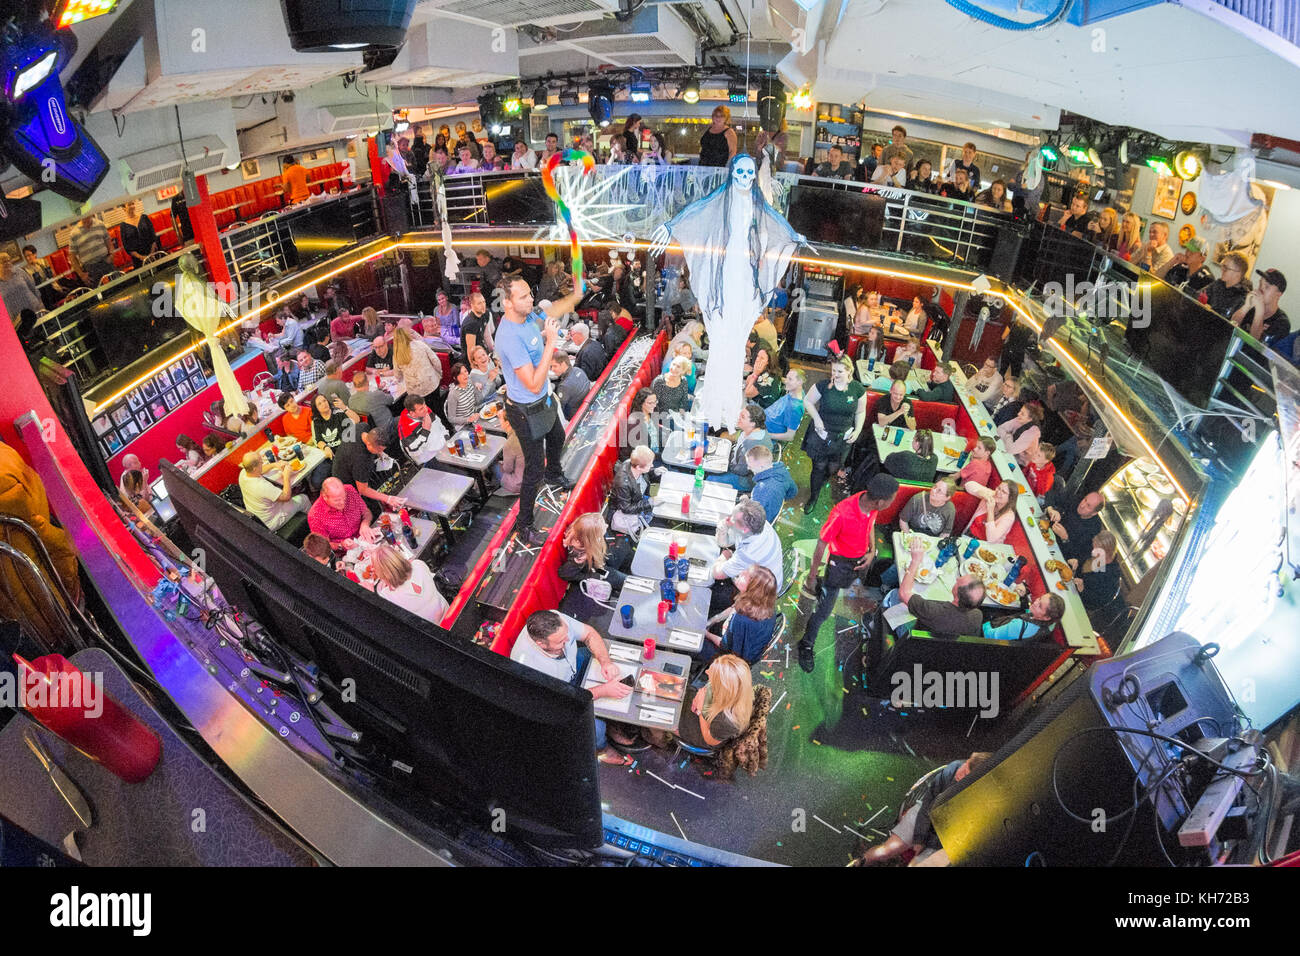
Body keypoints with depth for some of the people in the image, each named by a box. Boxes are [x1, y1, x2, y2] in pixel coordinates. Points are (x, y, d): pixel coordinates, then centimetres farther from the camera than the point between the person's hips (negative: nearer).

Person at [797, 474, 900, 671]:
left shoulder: (872, 504, -18)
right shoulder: (841, 514, -38)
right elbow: (821, 546, -26)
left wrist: (872, 550, -5)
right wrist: (811, 578, -17)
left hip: (863, 558, 6)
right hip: (841, 562, -6)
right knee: (824, 610, 2)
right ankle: (806, 646, 22)